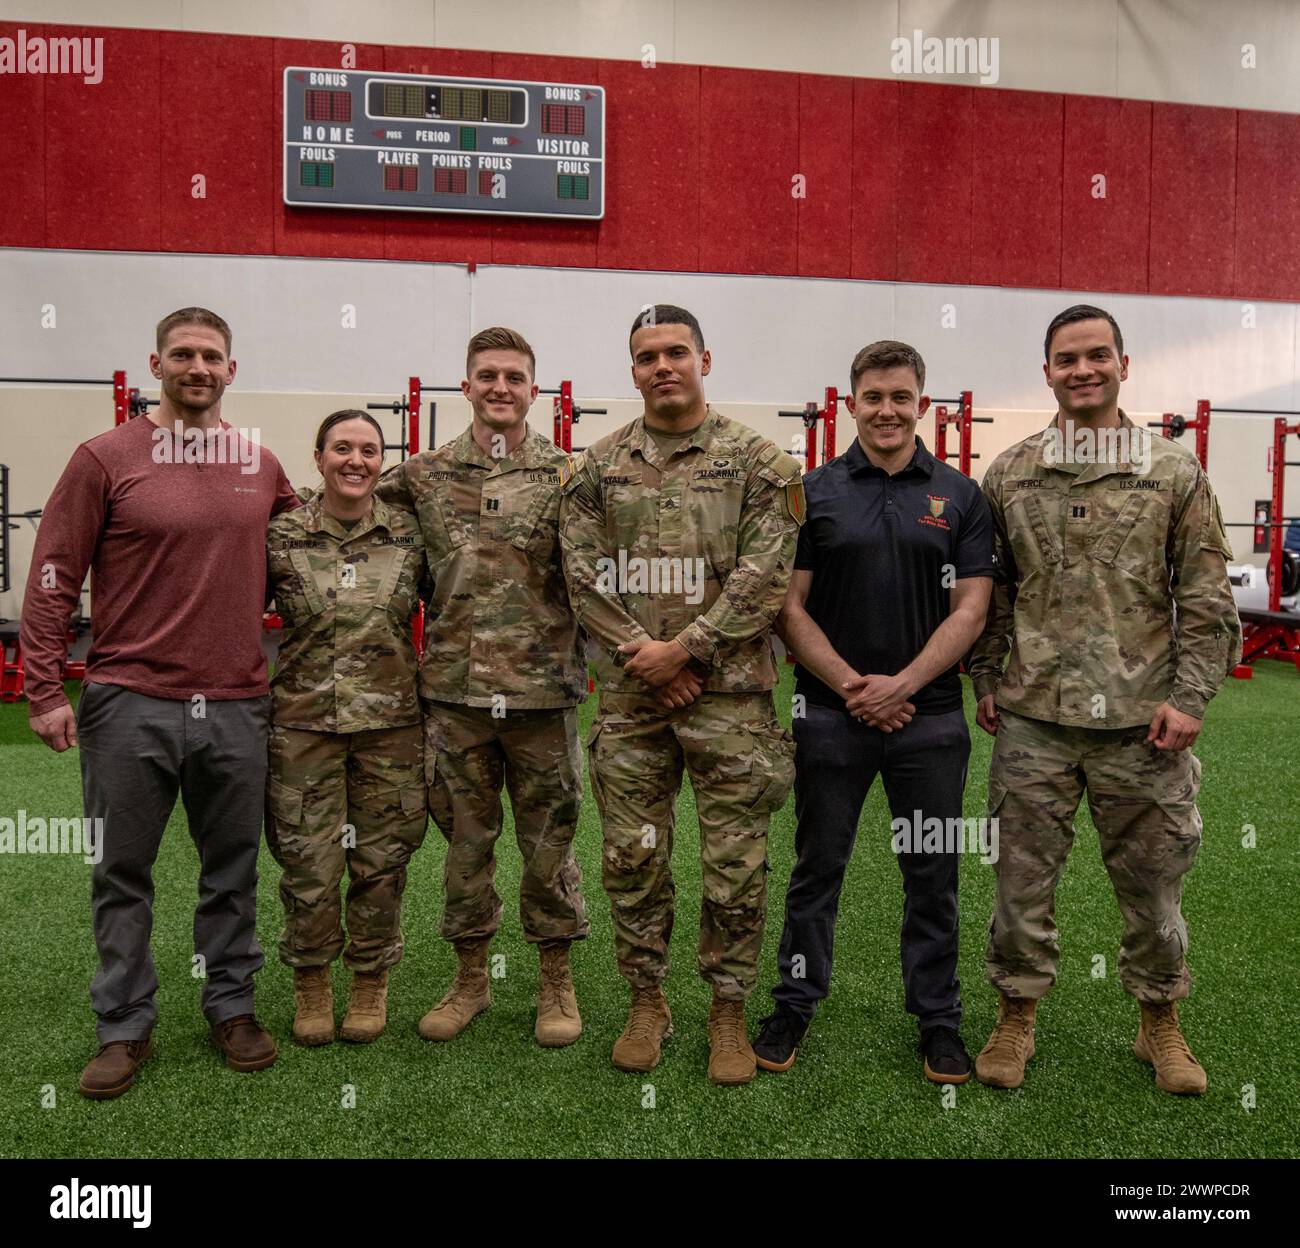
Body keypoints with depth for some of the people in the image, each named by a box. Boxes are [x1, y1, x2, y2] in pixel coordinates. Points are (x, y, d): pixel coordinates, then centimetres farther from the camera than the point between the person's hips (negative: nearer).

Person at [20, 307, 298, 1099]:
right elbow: (54, 581, -3)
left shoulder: (262, 468, 8)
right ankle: (125, 1028, 23)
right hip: (130, 704, -2)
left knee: (233, 870, 12)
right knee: (123, 876, 8)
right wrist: (46, 691, -7)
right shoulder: (105, 459, -2)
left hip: (238, 706, 3)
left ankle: (232, 1008, 28)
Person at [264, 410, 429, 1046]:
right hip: (303, 722, -1)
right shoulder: (280, 536, -1)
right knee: (308, 863, 4)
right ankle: (311, 982, 28)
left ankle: (370, 982, 29)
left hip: (390, 723, 1)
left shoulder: (409, 534, 1)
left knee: (381, 861, 9)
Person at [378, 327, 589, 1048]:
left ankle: (556, 981, 27)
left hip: (542, 688, -1)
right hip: (454, 689, 2)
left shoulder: (565, 476, 1)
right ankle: (470, 977, 30)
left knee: (548, 841, 9)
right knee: (466, 838, 13)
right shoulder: (424, 475, 5)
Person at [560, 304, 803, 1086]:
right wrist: (642, 655, -8)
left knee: (736, 864, 4)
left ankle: (729, 1011, 23)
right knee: (633, 859, 10)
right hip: (631, 697, 3)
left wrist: (684, 647, -13)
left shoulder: (757, 461, 1)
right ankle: (647, 1002, 28)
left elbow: (766, 575, -8)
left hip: (731, 695, -2)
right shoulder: (600, 466, 9)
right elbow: (585, 574, 3)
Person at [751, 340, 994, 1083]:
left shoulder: (960, 497, 4)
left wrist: (901, 685, -13)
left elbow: (971, 609, -2)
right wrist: (851, 686, -11)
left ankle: (939, 1019, 25)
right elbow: (790, 606, -2)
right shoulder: (813, 492, 2)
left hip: (930, 717, 1)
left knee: (933, 876, 10)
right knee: (817, 869, 10)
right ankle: (794, 1007, 25)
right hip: (832, 714, 0)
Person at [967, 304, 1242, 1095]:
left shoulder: (1176, 473, 1)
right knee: (1024, 876, 9)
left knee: (1153, 881, 12)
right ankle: (1017, 1016, 27)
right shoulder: (1010, 474, 5)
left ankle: (1161, 1022, 33)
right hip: (1034, 719, 1)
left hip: (1142, 723, 0)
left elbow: (1207, 599, 1)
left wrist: (1190, 698, -6)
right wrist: (987, 680, 6)